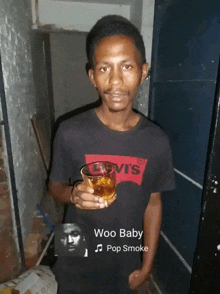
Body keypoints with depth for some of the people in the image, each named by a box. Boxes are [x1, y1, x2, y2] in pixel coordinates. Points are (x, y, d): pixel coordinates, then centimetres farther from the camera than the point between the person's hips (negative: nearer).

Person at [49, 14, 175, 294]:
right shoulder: (70, 133, -20)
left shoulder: (157, 142, -16)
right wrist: (73, 194, -28)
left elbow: (153, 204, -5)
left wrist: (147, 265, 1)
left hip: (126, 263, 2)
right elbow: (55, 185, -5)